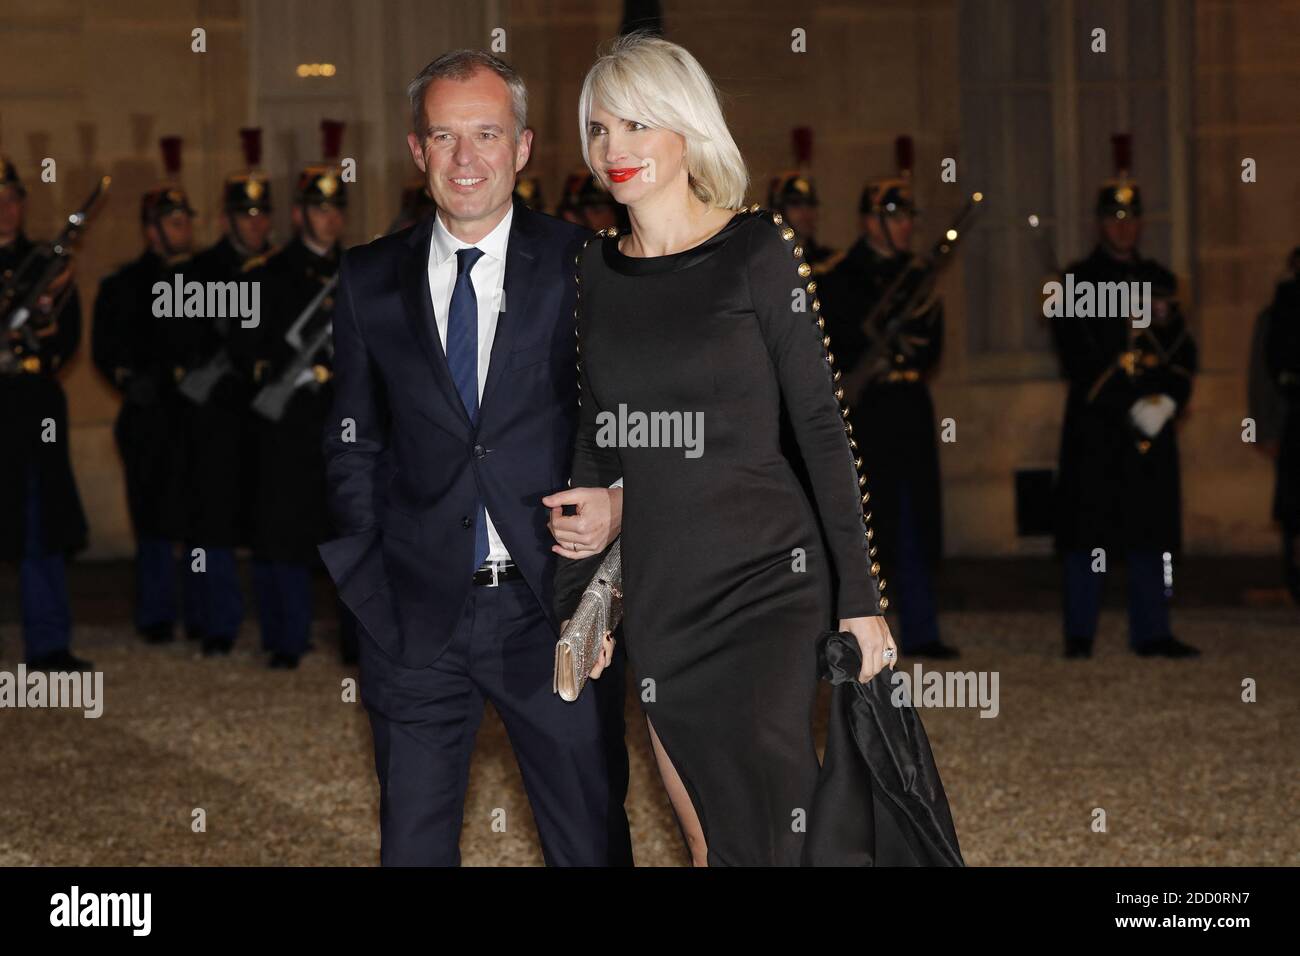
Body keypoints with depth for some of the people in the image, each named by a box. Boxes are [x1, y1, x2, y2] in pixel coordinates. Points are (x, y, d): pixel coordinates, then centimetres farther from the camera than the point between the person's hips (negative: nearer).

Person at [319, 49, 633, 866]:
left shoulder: (583, 267, 0)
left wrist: (618, 499, -15)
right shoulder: (371, 280, 7)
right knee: (414, 842, 10)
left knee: (591, 841, 5)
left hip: (554, 609, -2)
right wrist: (371, 577, 3)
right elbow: (355, 445, 11)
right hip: (417, 614, 2)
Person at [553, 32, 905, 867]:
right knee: (706, 840, 9)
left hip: (766, 580, -4)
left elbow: (823, 425, -5)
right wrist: (576, 602, 11)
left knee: (761, 834, -10)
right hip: (656, 597, 4)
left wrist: (861, 599, -8)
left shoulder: (758, 249, -5)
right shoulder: (597, 267, 8)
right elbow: (596, 447, 13)